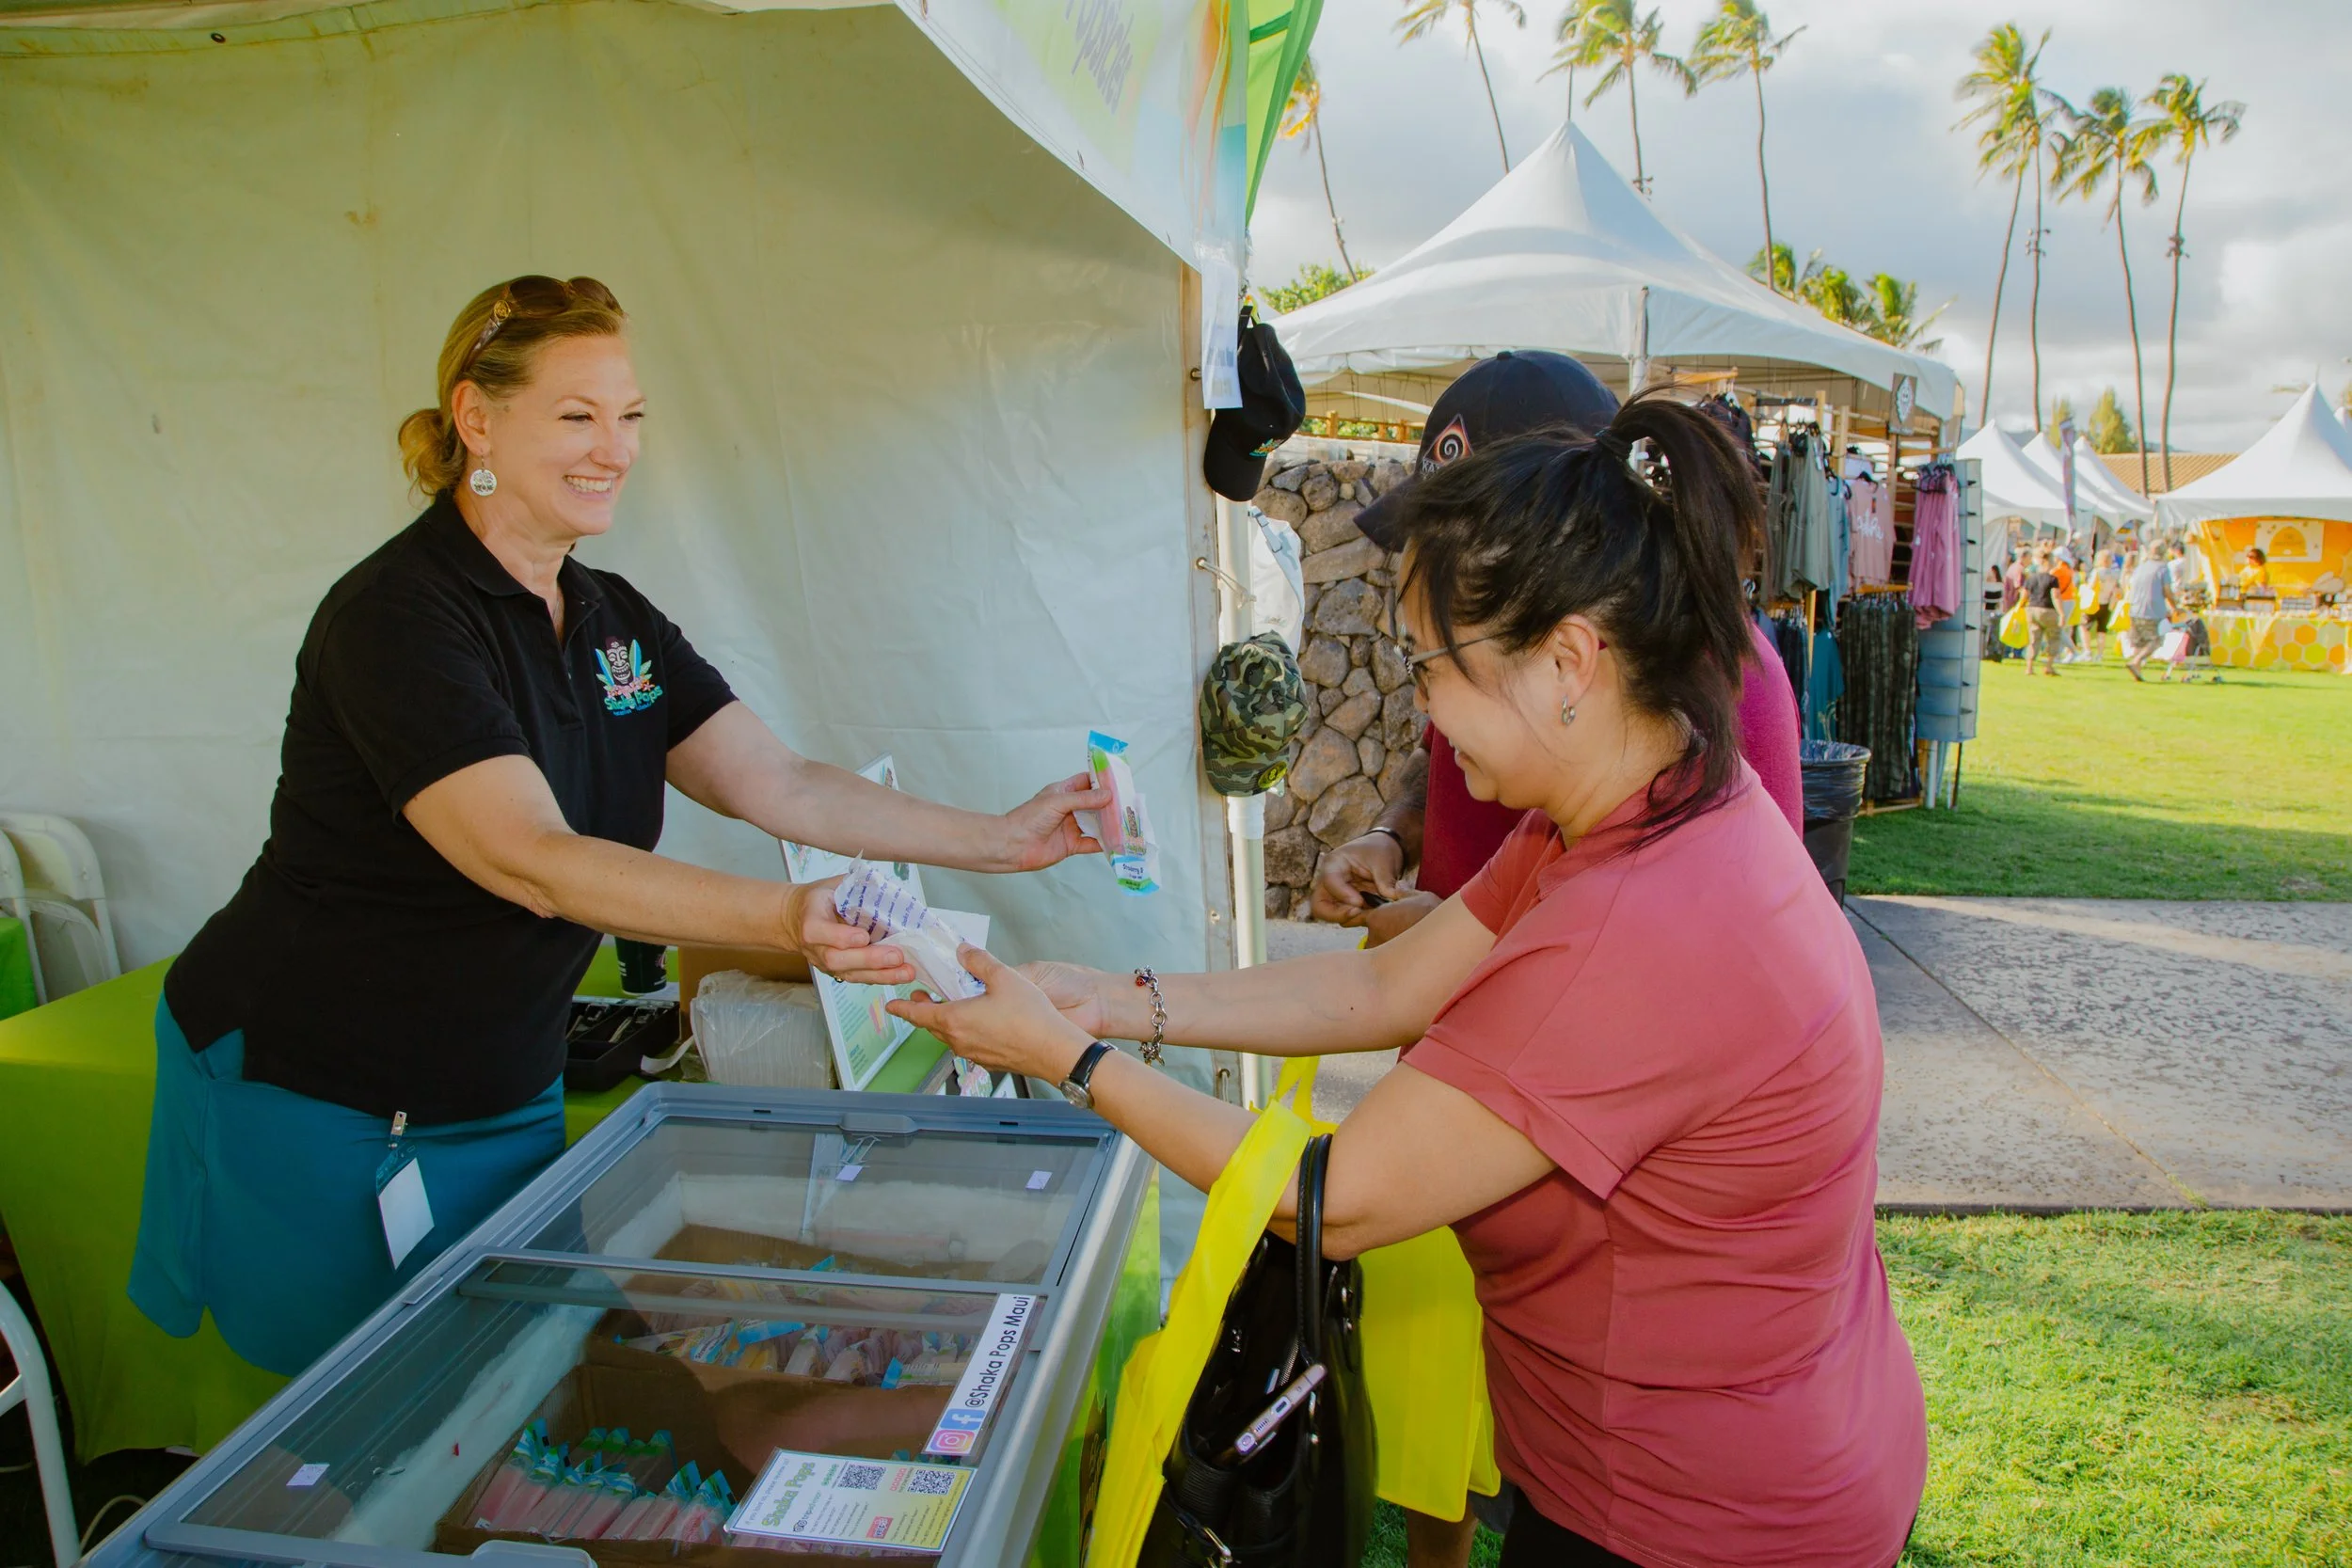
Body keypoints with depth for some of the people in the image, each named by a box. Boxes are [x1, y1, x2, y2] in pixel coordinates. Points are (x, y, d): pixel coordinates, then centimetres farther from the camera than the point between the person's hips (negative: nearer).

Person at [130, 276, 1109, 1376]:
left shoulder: (615, 620, 3)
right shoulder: (398, 617, -21)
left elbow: (780, 786, -3)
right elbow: (534, 862, -32)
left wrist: (1001, 840, -11)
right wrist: (783, 920, -45)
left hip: (502, 1102, 7)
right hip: (318, 1107, -6)